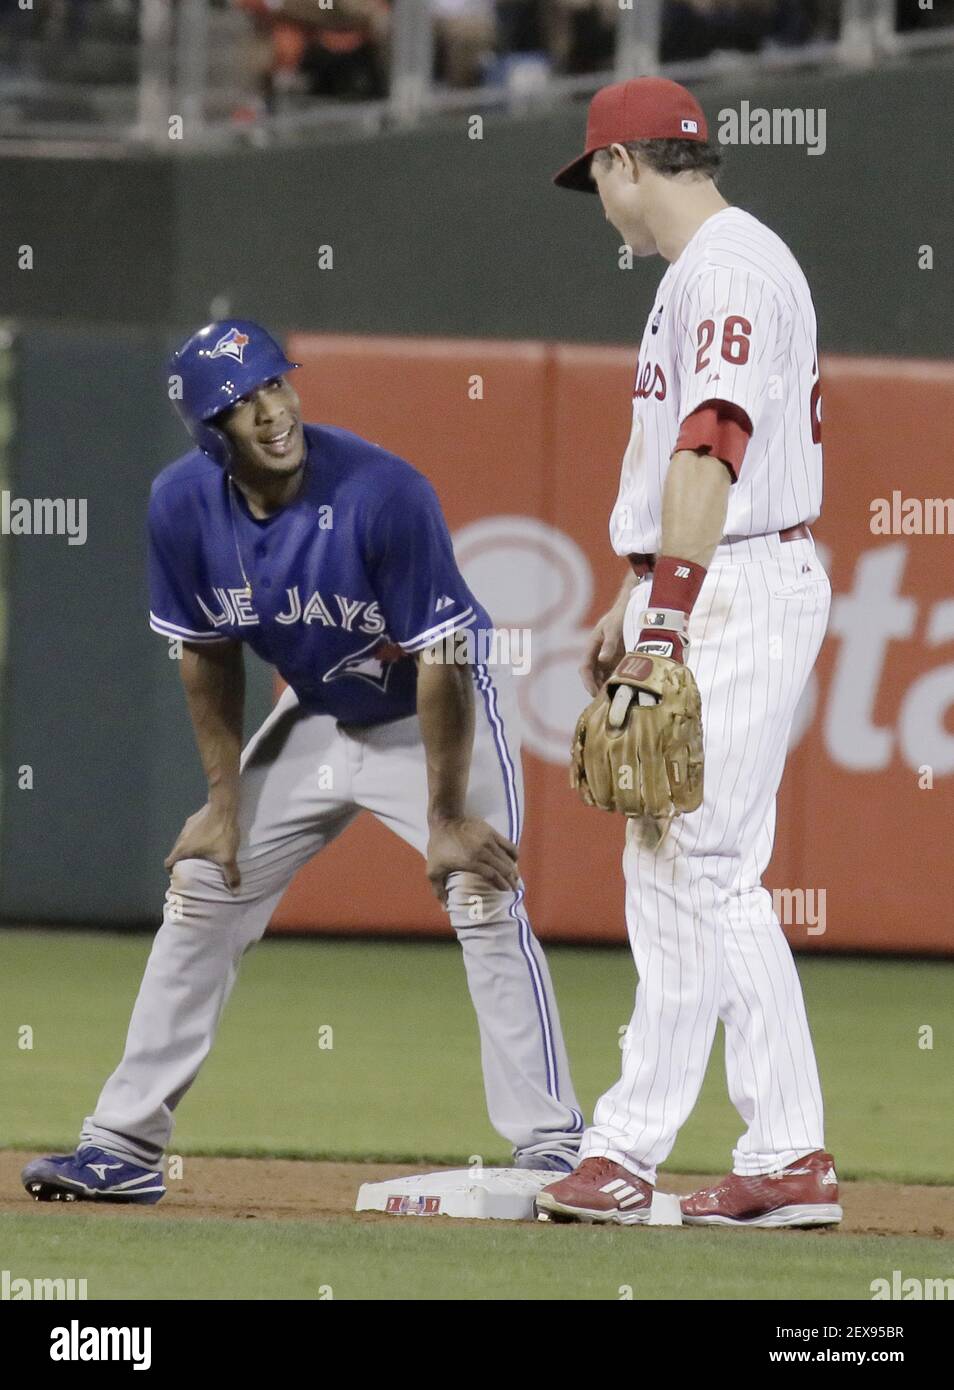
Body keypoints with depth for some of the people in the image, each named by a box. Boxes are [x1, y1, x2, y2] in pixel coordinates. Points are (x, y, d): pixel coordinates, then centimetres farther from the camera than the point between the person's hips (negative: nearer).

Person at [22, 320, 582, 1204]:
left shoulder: (382, 494, -31)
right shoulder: (184, 506, -17)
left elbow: (440, 661, -25)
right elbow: (208, 655, -2)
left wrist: (445, 817, -23)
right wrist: (227, 801, -2)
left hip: (442, 710, -5)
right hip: (315, 720, 5)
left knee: (483, 898, -20)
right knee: (200, 890, 3)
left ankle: (551, 1148, -17)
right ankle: (125, 1146, 10)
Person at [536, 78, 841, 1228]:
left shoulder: (730, 264, -14)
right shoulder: (702, 271, 20)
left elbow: (712, 446, -25)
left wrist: (667, 615, -31)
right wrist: (631, 605, 32)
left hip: (737, 595, -11)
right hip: (709, 595, 11)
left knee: (685, 864, -10)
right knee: (712, 882, 9)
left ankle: (627, 1149, -10)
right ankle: (789, 1163, 8)